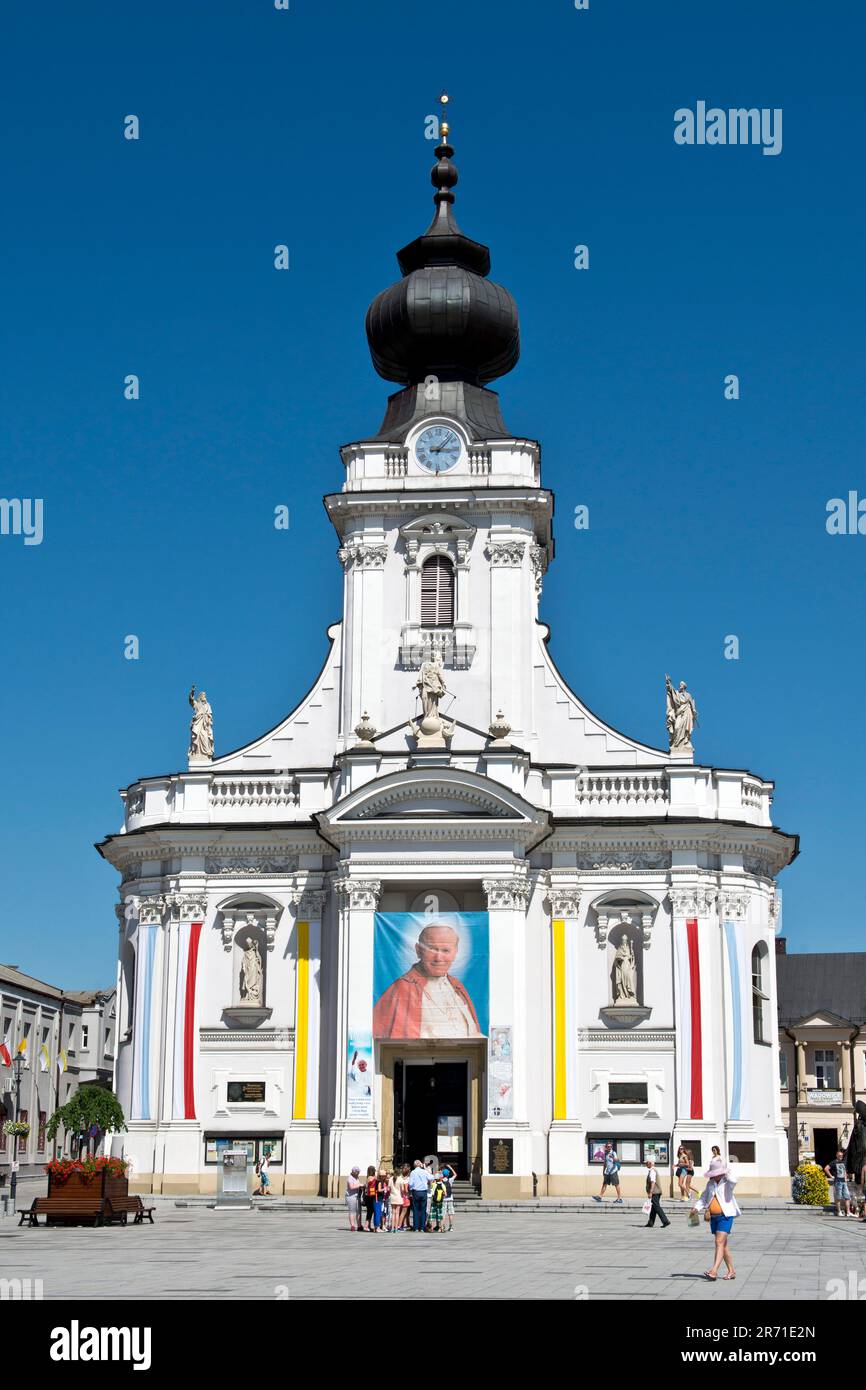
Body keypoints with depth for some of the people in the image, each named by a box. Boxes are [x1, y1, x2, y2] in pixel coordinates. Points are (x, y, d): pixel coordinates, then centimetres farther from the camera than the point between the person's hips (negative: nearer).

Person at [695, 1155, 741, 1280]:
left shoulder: (727, 1182, -6)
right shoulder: (710, 1183, 12)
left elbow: (733, 1180, -29)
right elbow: (704, 1197, 17)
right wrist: (697, 1208, -1)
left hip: (726, 1215, -7)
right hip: (714, 1217, 7)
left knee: (720, 1242, -16)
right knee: (723, 1244, 13)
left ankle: (714, 1270, -25)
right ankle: (731, 1271, 23)